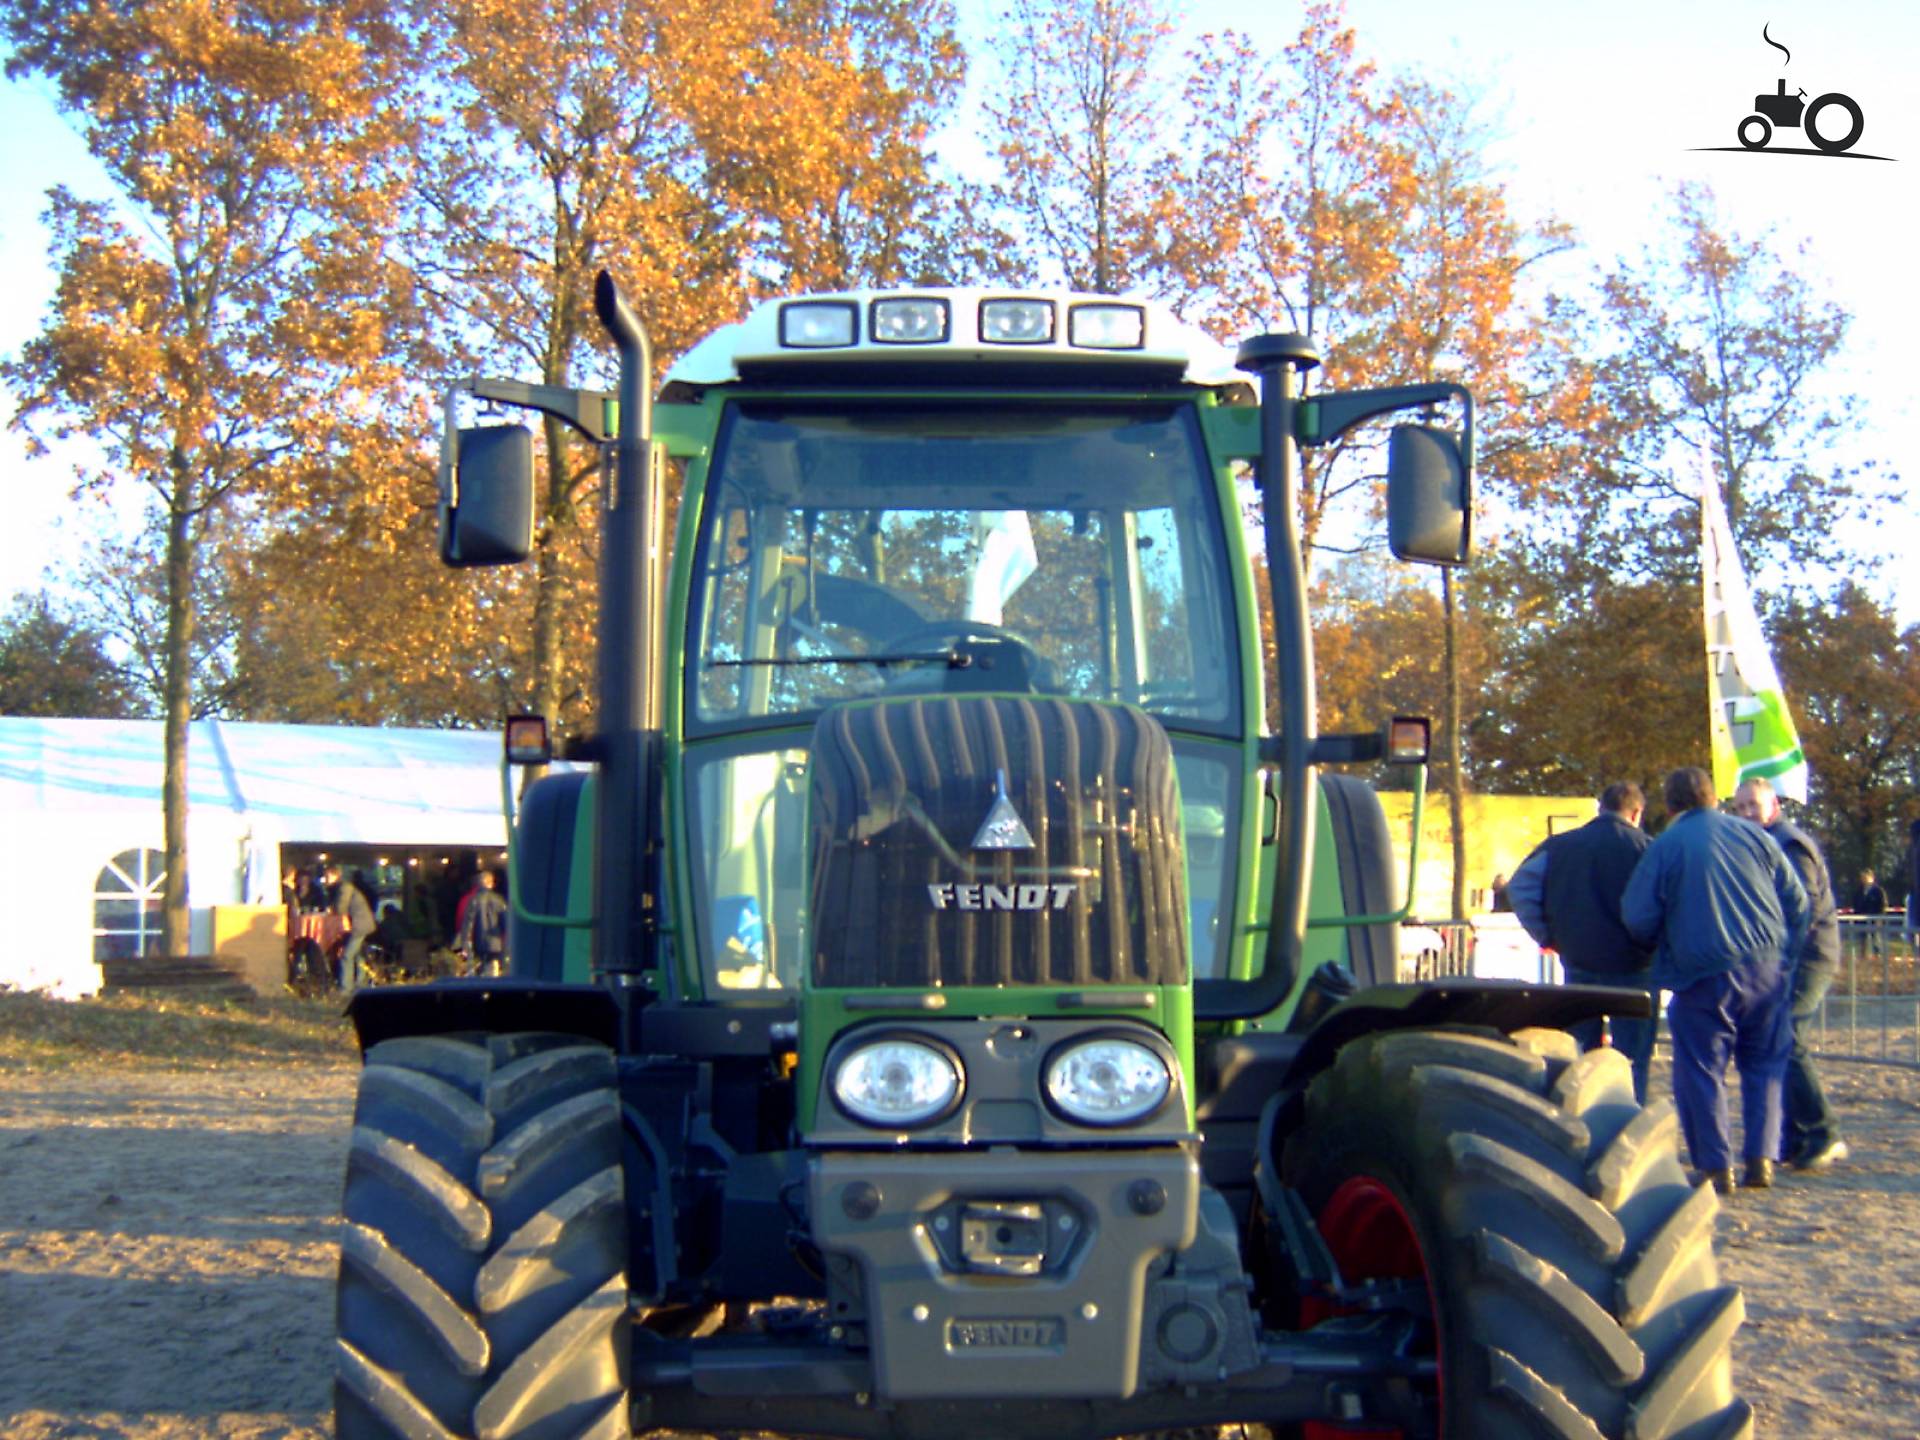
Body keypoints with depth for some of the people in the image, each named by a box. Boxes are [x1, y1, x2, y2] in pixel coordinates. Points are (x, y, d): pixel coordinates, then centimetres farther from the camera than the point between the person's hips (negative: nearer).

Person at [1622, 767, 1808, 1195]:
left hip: (1705, 975, -4)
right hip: (1768, 969, 4)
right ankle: (1761, 1159, 10)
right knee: (1765, 1066, 15)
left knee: (1702, 1071, 4)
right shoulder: (1753, 835, 8)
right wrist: (1784, 955, 18)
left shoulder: (1664, 847, -3)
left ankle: (1716, 1167, 2)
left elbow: (1638, 919, -4)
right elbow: (1797, 901, 9)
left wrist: (1664, 949, 16)